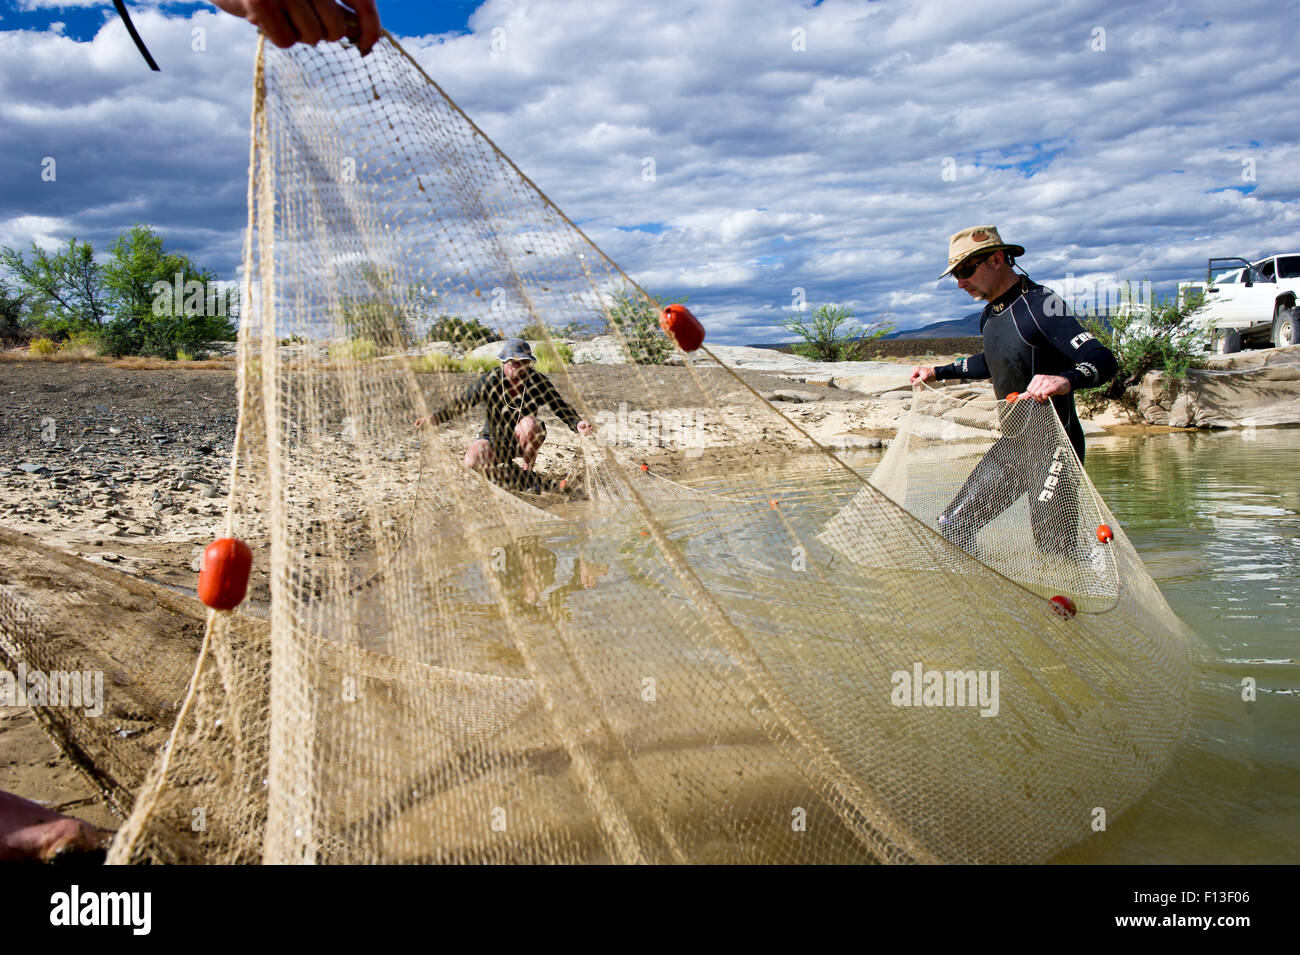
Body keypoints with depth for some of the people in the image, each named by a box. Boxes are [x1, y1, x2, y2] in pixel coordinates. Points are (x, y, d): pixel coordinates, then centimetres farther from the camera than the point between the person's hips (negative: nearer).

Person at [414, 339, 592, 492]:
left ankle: (528, 472, -10)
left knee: (530, 423, -34)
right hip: (495, 441, 0)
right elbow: (461, 403, -15)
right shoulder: (491, 381, -14)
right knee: (472, 459, -30)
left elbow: (561, 407, -10)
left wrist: (576, 424, -32)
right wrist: (434, 418, -31)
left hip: (522, 442, 0)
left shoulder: (538, 382, -12)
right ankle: (522, 479, -9)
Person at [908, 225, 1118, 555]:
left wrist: (1065, 380, -49)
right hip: (1012, 444, 9)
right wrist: (939, 373, 38)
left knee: (1055, 553, -12)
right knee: (951, 530, 8)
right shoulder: (990, 314, 9)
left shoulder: (1039, 303, -17)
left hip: (1052, 445, -8)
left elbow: (1104, 360, -28)